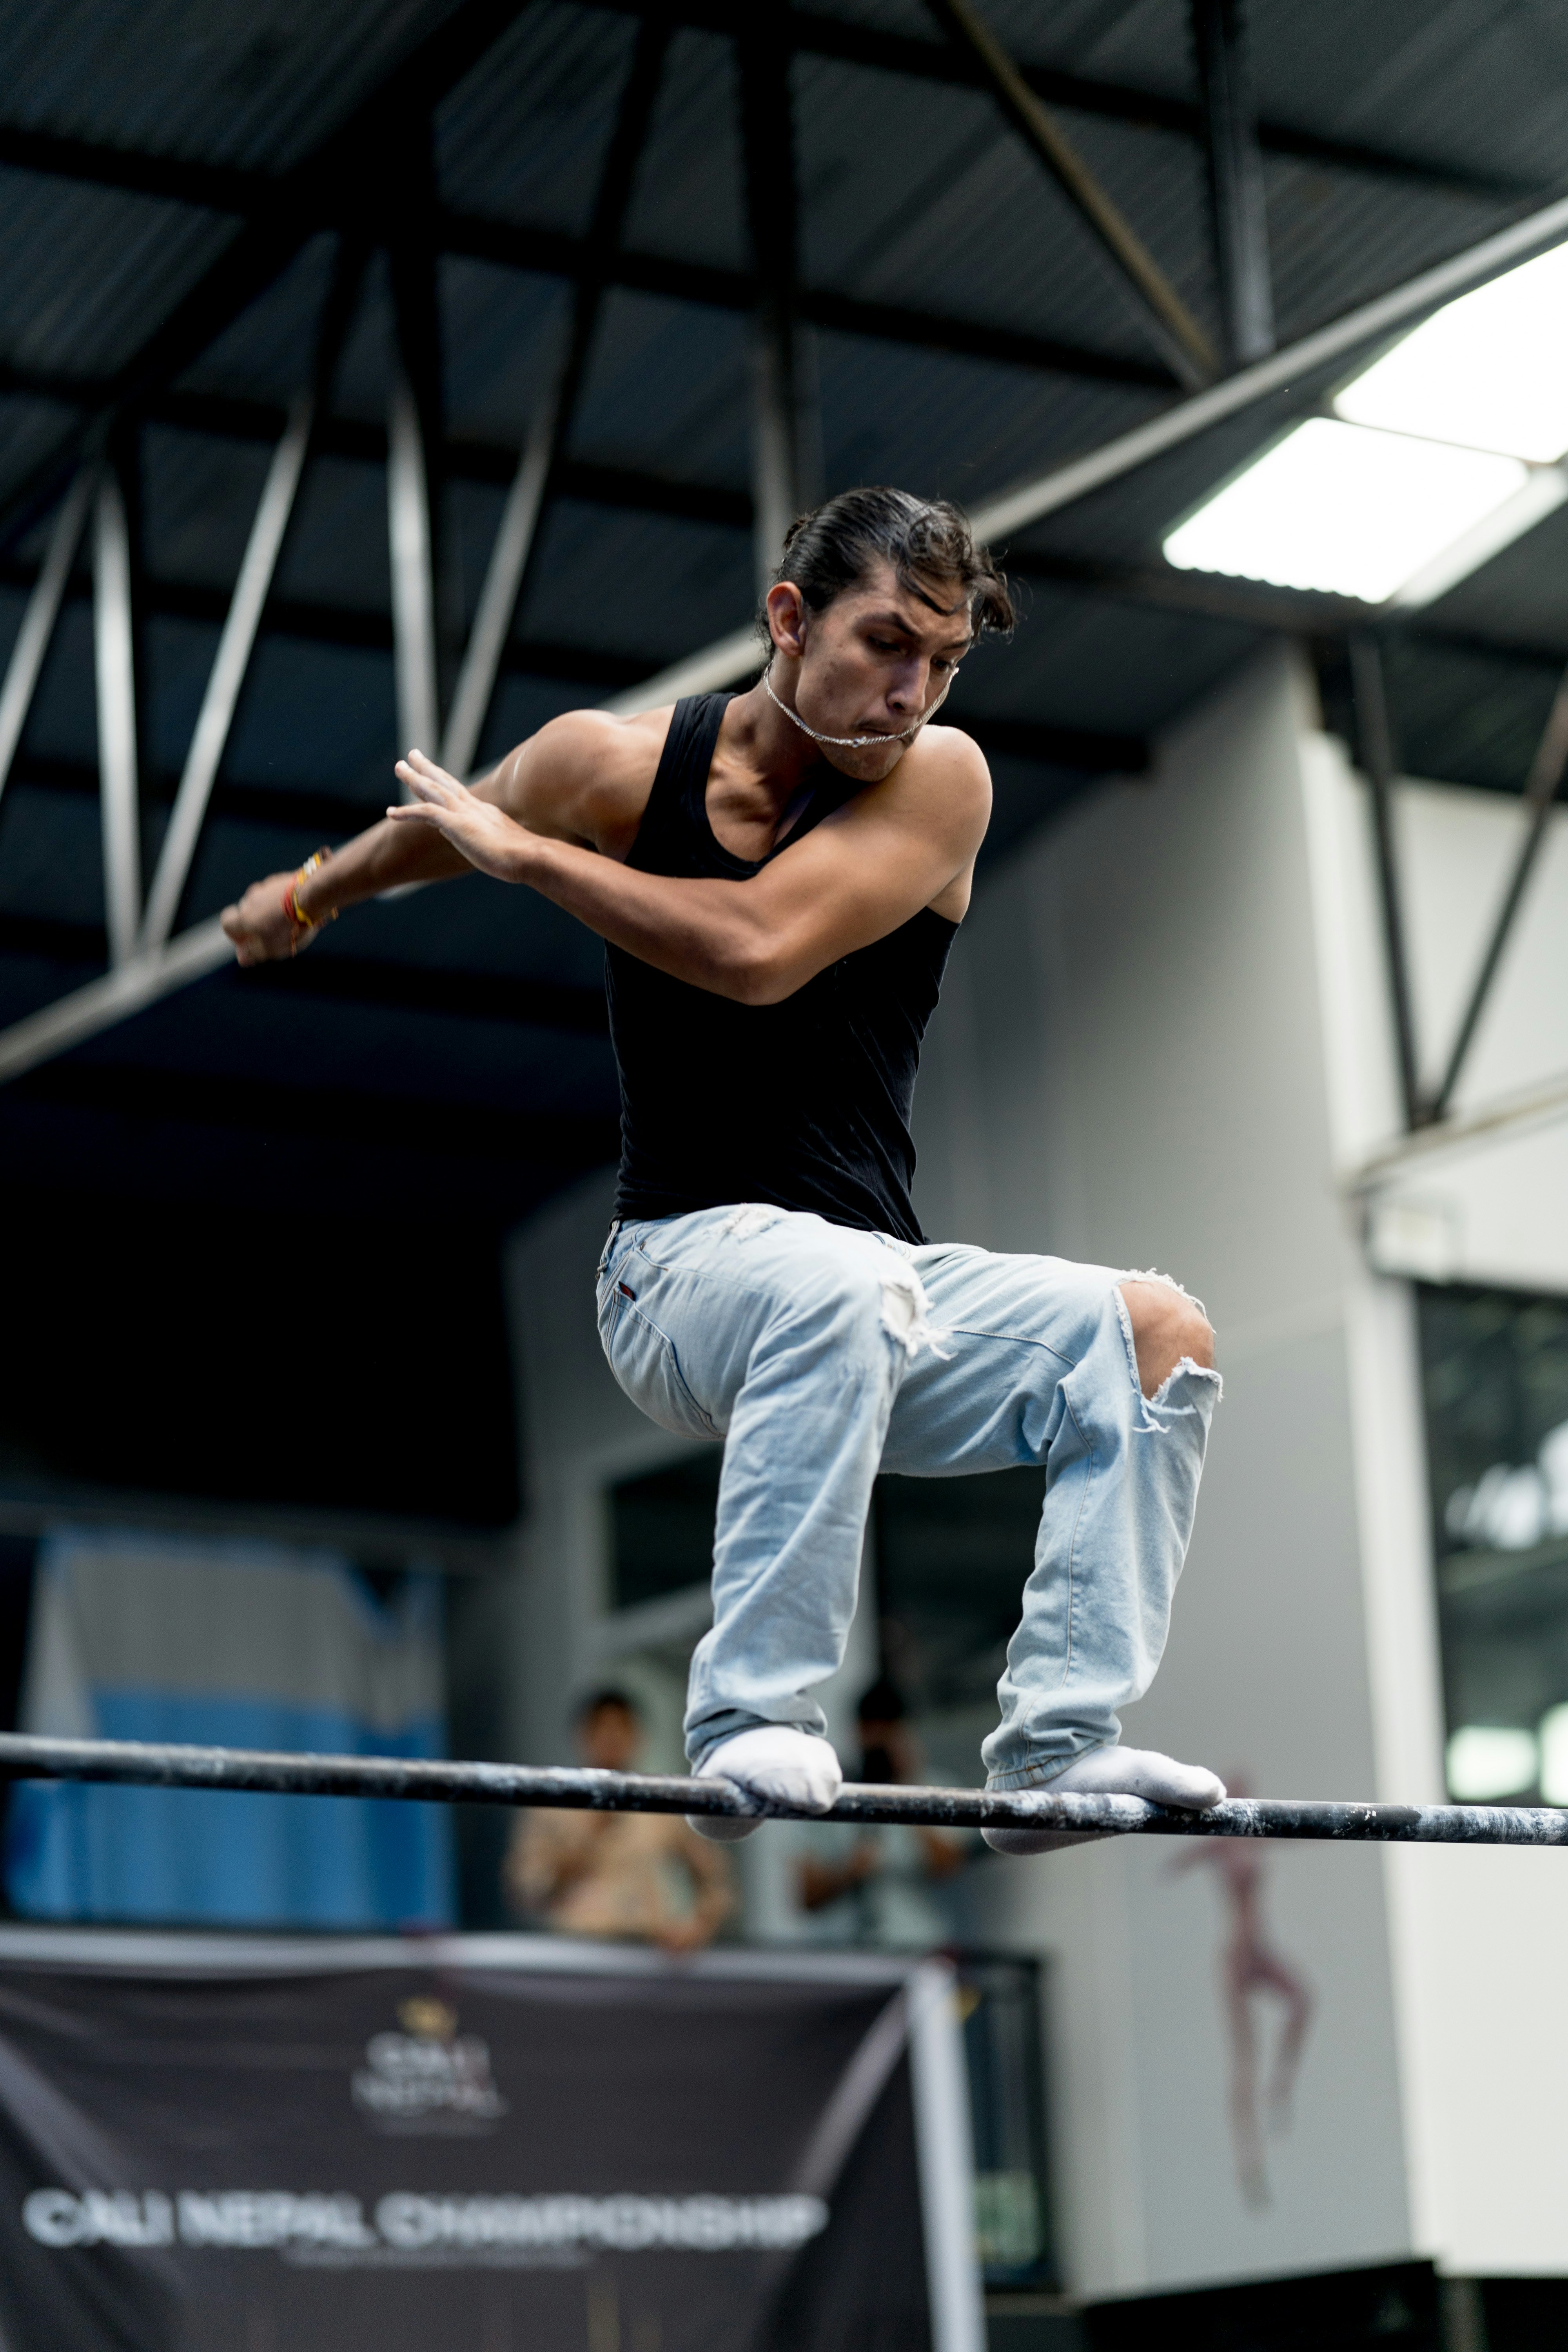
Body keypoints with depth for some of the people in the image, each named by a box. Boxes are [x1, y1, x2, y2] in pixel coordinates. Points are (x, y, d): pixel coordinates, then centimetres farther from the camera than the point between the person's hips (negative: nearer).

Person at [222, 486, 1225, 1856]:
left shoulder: (941, 779, -6)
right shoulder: (618, 765, -5)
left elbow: (757, 950, -21)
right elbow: (436, 830, 17)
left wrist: (524, 853, -13)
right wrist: (304, 900, 36)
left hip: (877, 1290, 3)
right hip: (681, 1267, -3)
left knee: (1155, 1334, -18)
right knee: (846, 1288, -37)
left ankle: (1057, 1741, -19)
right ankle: (751, 1716, -36)